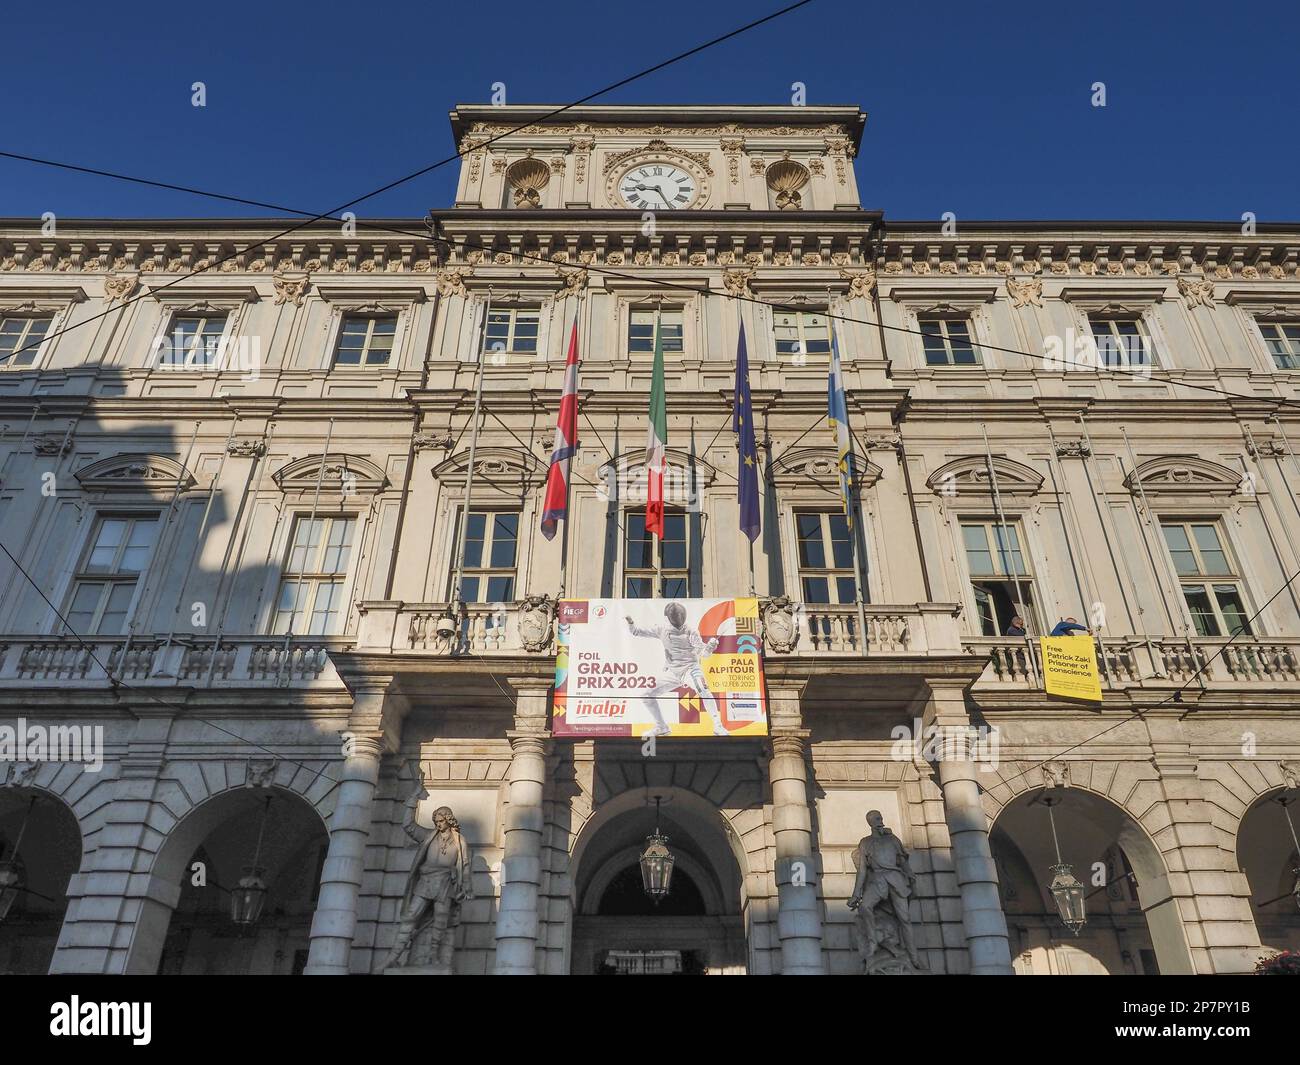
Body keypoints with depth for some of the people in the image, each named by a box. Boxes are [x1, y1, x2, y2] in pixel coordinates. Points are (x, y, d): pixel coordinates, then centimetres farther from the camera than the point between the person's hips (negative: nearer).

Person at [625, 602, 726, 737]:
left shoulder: (691, 632, -7)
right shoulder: (662, 630, 3)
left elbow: (703, 652, -15)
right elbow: (638, 631, 6)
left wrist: (710, 646, -37)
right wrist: (631, 623, -15)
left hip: (690, 668, -4)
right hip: (673, 673, 4)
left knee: (703, 691, -34)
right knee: (646, 697, 1)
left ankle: (718, 726, -28)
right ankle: (662, 728, 18)